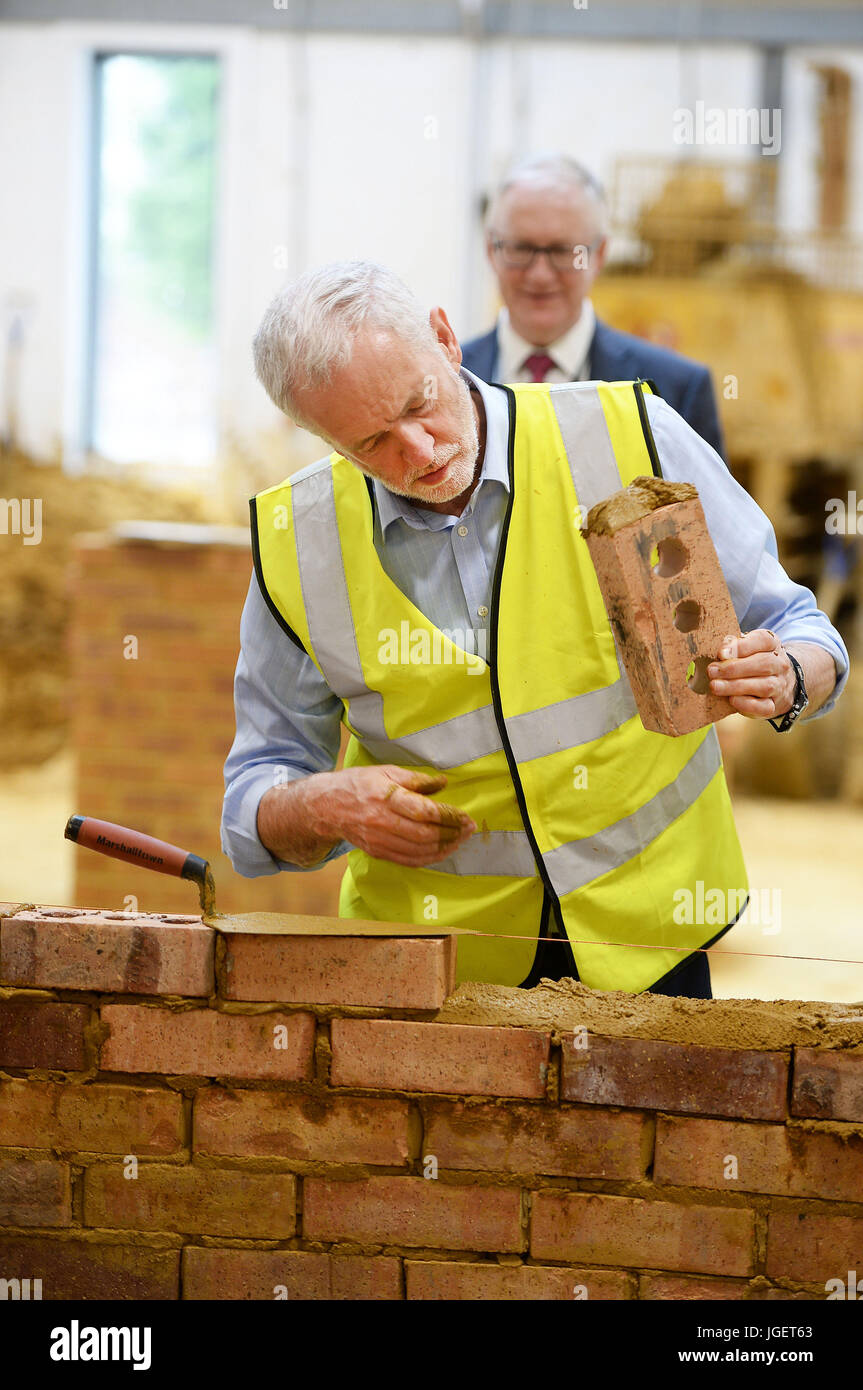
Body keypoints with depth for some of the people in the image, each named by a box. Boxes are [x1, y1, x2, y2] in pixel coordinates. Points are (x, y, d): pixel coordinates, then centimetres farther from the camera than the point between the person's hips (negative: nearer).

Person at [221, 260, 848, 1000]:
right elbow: (255, 805, 7)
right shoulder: (295, 547, -2)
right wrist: (323, 807, -15)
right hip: (429, 961, 1)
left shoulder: (630, 439, -6)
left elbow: (794, 628, 4)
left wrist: (783, 681, -19)